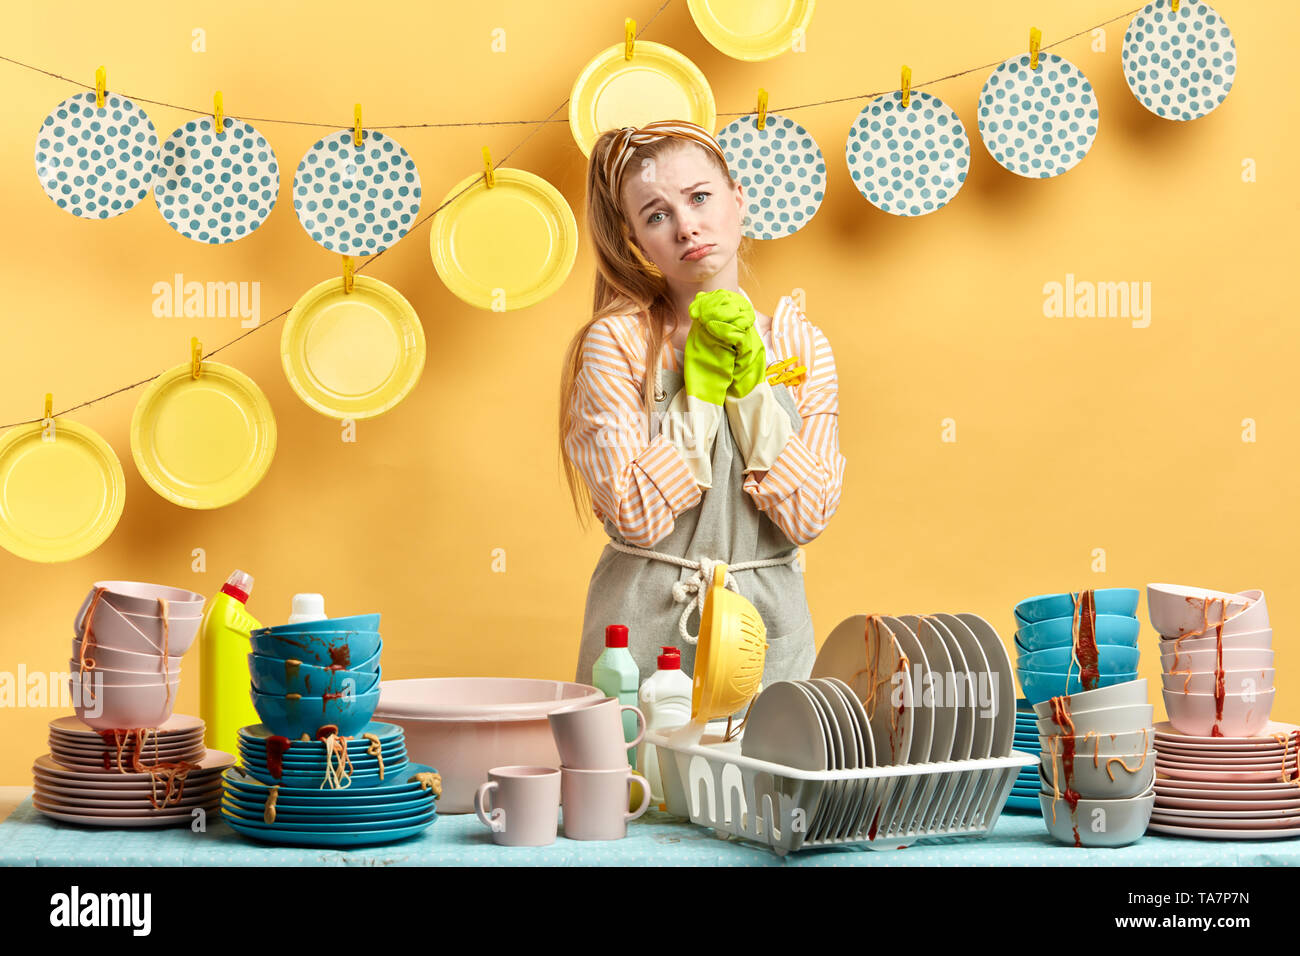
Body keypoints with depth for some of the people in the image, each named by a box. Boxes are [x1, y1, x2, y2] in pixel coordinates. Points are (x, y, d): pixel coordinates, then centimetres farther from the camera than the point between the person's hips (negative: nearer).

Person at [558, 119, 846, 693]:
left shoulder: (801, 345, 4)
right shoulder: (617, 343, -6)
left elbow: (809, 516, -5)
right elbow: (637, 516, -15)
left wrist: (749, 386, -10)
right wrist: (701, 388, -13)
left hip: (770, 626, 3)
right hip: (645, 625, -2)